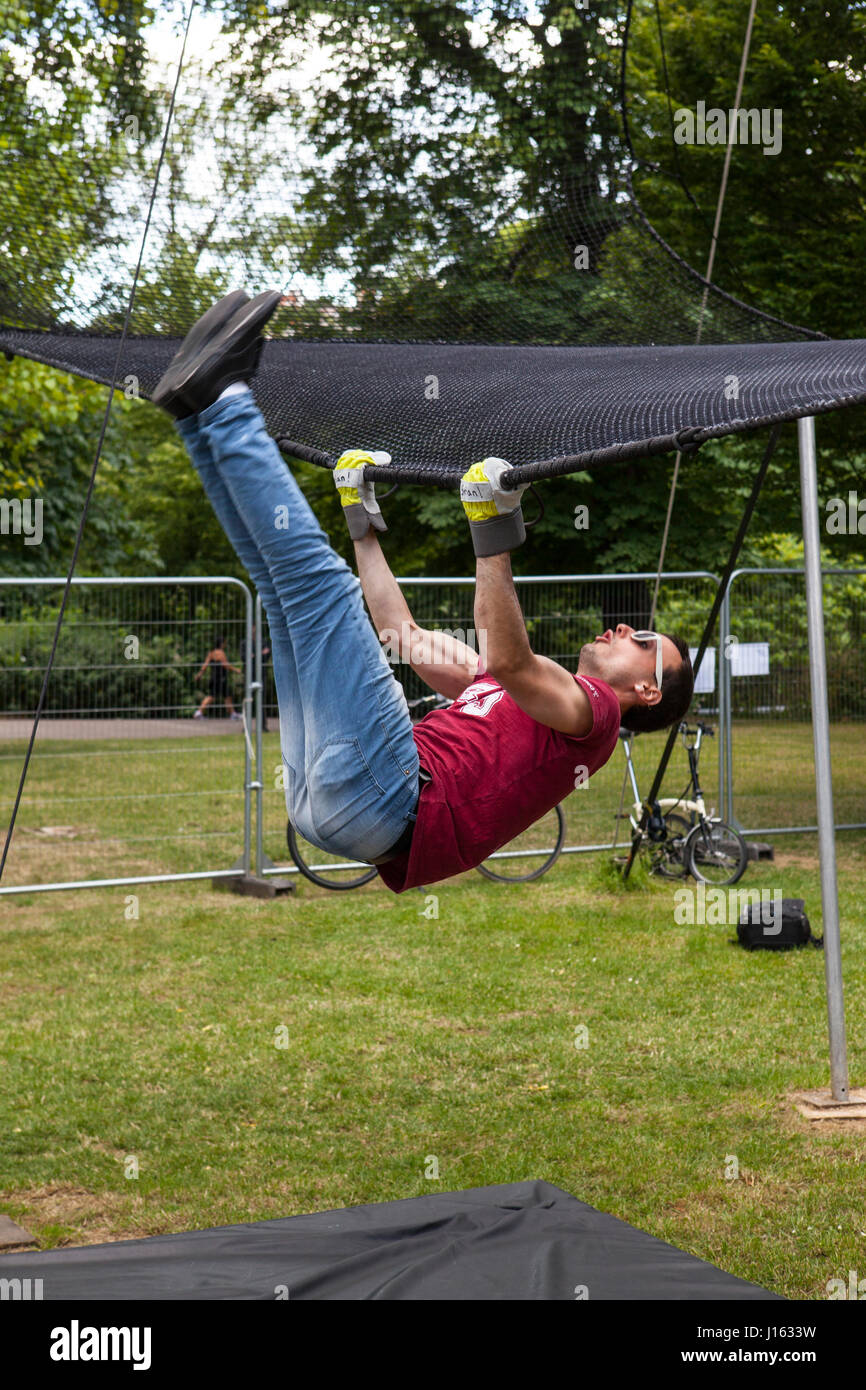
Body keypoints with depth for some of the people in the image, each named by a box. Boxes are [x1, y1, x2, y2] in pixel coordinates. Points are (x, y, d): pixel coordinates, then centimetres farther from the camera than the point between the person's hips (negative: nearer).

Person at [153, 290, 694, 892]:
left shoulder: (594, 708, 8)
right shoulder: (532, 696, 35)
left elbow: (508, 658, -16)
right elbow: (407, 636, 39)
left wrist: (494, 536, -21)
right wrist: (363, 522, 40)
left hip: (383, 800, -9)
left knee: (317, 573, -14)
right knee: (290, 584, 19)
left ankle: (223, 397, -2)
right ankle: (203, 409, 8)